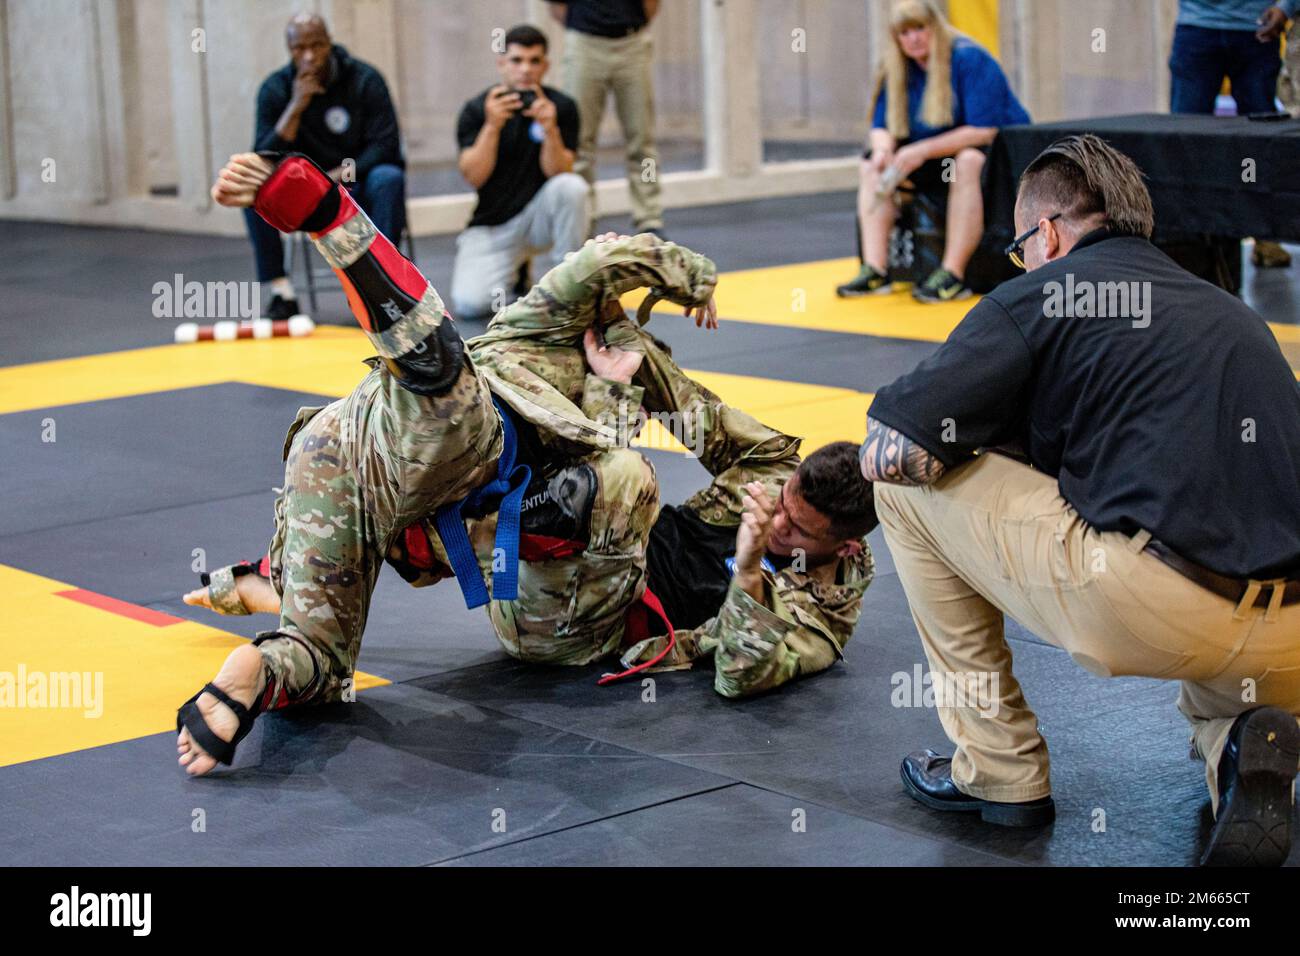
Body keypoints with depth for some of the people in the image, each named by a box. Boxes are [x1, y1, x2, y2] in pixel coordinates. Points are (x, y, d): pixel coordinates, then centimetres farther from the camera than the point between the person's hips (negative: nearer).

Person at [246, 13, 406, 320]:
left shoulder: (365, 79, -10)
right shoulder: (275, 89, -5)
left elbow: (386, 145, -15)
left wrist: (338, 175, -26)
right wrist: (296, 106, -25)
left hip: (359, 186, -2)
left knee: (388, 178, -34)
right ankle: (282, 291, -21)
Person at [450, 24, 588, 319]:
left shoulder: (561, 107, -6)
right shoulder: (476, 109, -6)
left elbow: (557, 173, -15)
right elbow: (474, 177, -16)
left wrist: (550, 130, -32)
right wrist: (492, 126, -29)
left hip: (539, 217, 0)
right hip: (491, 225, 0)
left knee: (571, 186, -32)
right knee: (471, 304, -24)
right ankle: (510, 274, 12)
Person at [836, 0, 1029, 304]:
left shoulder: (969, 59, -18)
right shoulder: (897, 69, 3)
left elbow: (984, 130, -24)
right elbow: (881, 127, 6)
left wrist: (924, 150, -29)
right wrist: (884, 149, -19)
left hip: (996, 151, -8)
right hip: (937, 157, 8)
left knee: (967, 161, -39)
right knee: (871, 162, -5)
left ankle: (953, 274, -40)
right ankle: (875, 270, -17)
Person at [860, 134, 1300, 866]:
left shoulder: (1041, 295, 5)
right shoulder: (1232, 311, 24)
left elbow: (888, 453, 3)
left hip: (1152, 613, -7)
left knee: (909, 487, 13)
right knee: (1215, 704, 43)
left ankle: (1000, 770, 18)